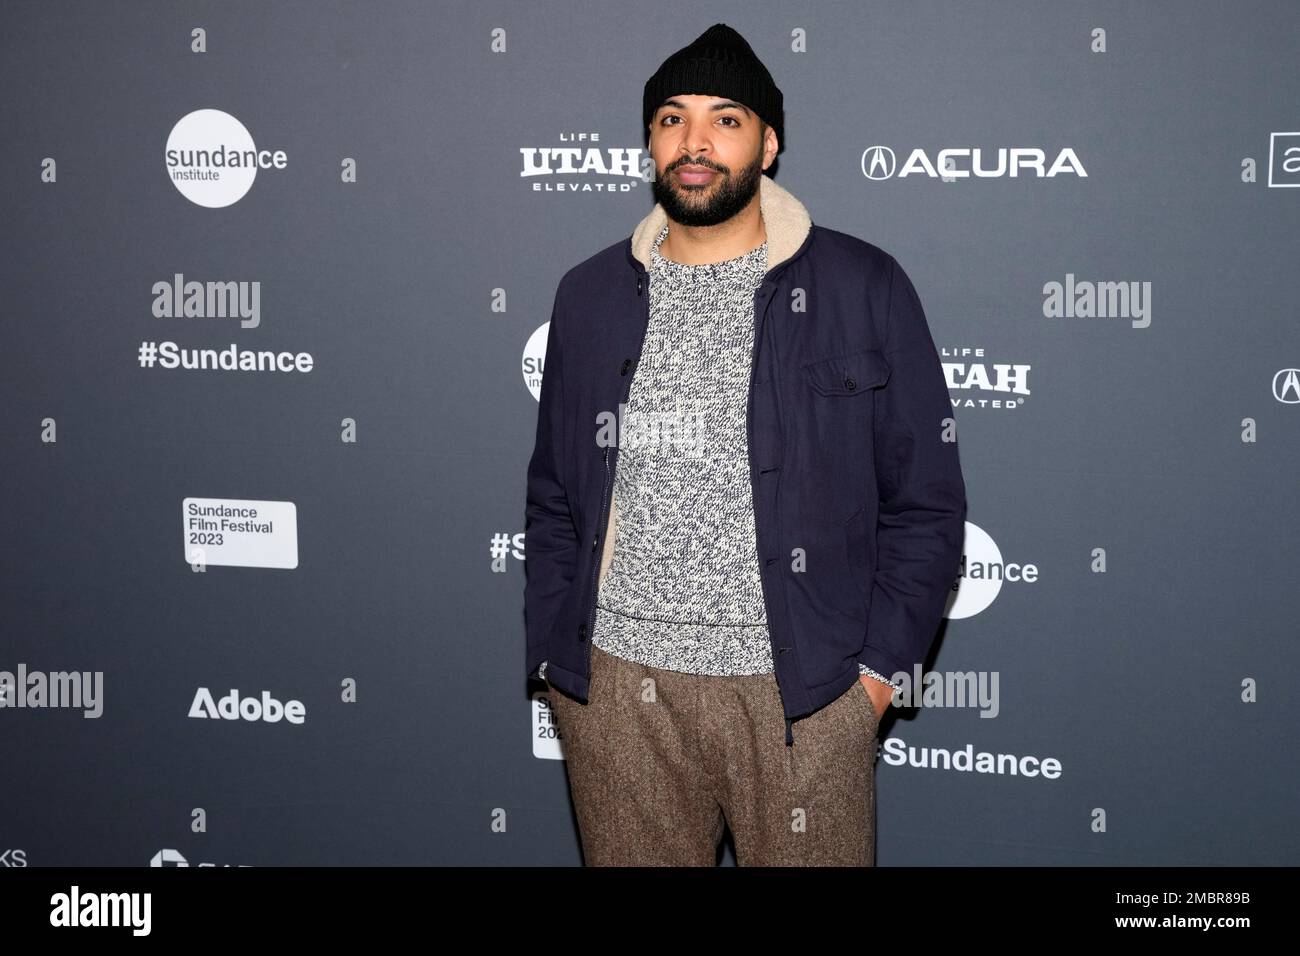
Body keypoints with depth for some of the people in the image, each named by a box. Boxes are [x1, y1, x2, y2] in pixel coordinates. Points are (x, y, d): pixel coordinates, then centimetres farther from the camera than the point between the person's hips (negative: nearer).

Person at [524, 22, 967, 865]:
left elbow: (926, 502, 0)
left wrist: (877, 667, -5)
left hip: (803, 689, -2)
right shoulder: (591, 296, 9)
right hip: (617, 684, 3)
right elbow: (554, 499, 14)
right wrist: (555, 656, 6)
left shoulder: (863, 288, -1)